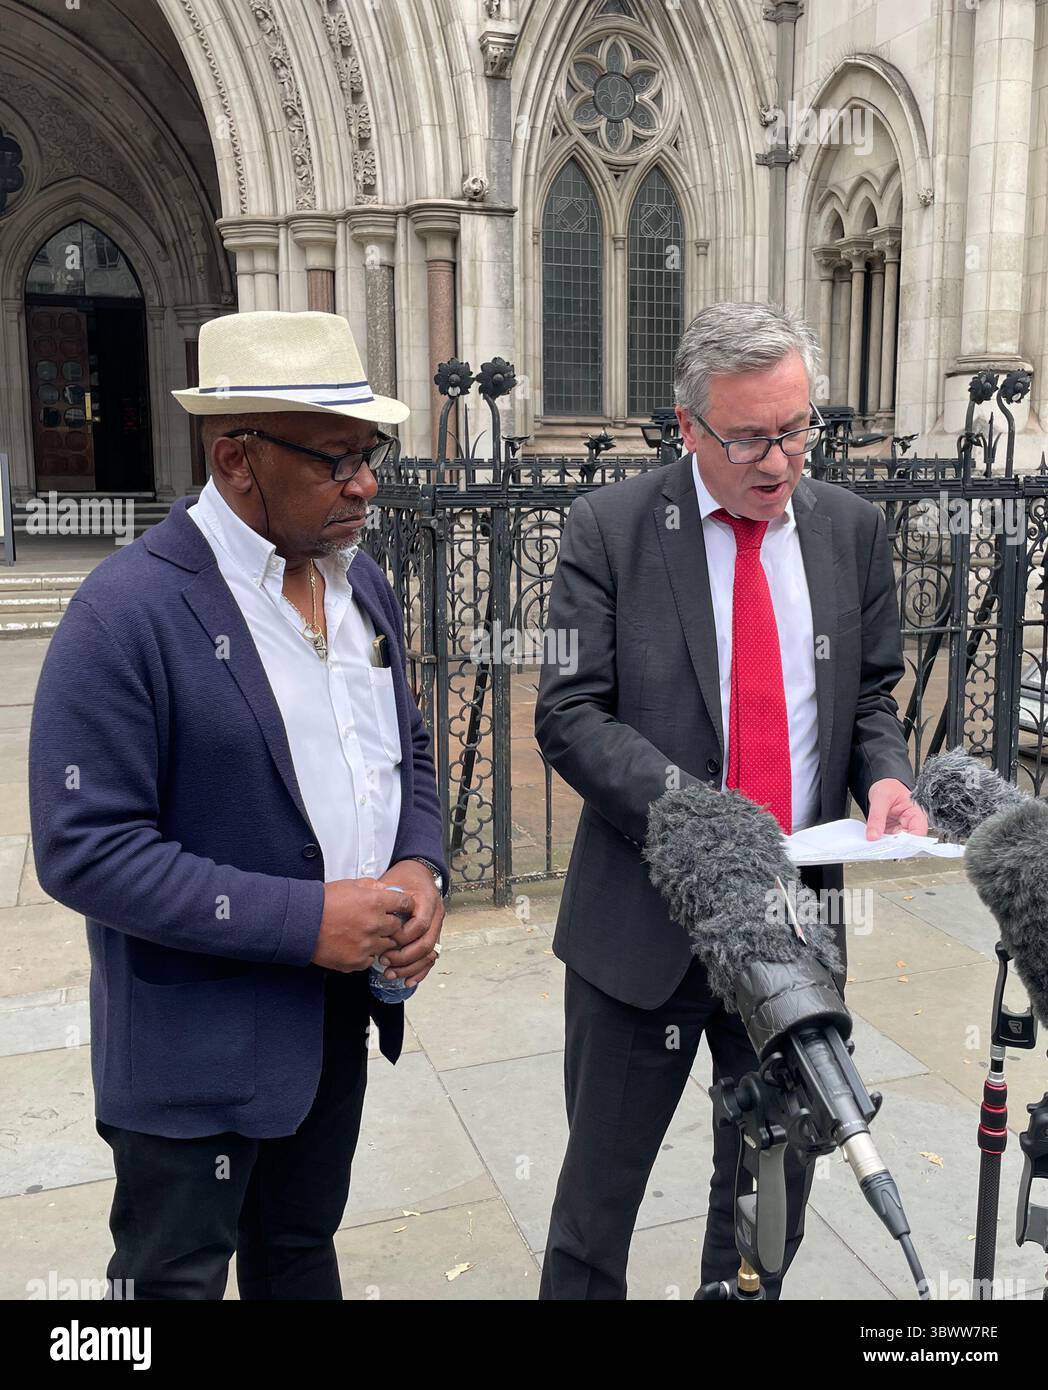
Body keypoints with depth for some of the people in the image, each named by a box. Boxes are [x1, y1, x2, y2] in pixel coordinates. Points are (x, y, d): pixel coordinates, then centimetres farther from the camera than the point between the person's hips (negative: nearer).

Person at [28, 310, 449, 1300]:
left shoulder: (361, 580, 3)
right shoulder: (126, 611, -21)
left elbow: (405, 750, 12)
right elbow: (85, 850, -22)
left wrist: (419, 866, -8)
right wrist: (305, 917, -24)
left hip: (341, 1010, 6)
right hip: (197, 1041, -6)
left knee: (300, 1251, 26)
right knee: (178, 1274, 18)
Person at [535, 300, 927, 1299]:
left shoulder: (851, 529, 5)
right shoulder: (608, 527, -7)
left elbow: (871, 695, 13)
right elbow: (568, 713, -11)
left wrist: (885, 775, -8)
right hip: (645, 917, -3)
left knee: (772, 1189, 20)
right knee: (600, 1182, 13)